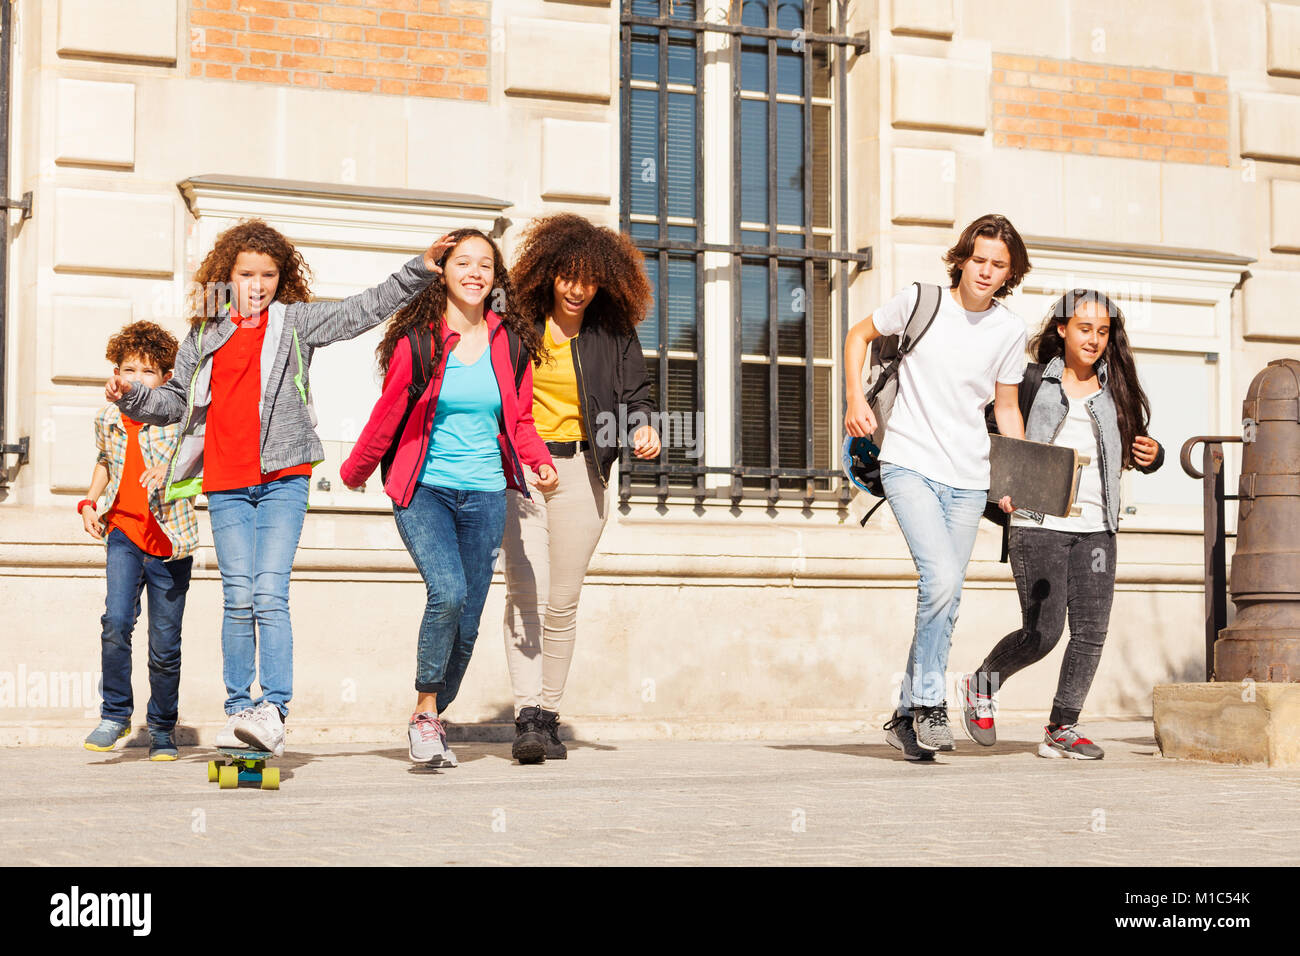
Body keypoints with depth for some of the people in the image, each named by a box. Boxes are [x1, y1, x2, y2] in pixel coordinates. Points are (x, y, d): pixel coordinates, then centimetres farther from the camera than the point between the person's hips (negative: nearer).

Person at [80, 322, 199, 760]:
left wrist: (168, 473, -34)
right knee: (116, 621, -19)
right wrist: (90, 501, 12)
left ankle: (162, 729, 23)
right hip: (124, 533, 2)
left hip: (170, 542, -2)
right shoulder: (107, 418, 5)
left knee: (165, 645, 4)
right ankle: (115, 714, -1)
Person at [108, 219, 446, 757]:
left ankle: (274, 711, -14)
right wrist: (132, 398, 6)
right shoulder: (205, 335, 14)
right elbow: (175, 400, 23)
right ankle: (239, 711, 8)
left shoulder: (298, 321, 7)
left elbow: (367, 309, 3)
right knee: (238, 598, 1)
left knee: (270, 595, -12)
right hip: (225, 483, 2)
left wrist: (421, 269, -6)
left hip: (282, 478, -2)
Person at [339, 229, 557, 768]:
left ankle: (434, 720, 23)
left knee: (467, 623, 4)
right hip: (424, 490, -3)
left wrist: (540, 462, -7)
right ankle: (424, 712, -6)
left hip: (485, 495, 3)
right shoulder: (417, 340, -4)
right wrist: (353, 474, 15)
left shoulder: (511, 344, 6)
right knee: (447, 592, -23)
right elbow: (387, 415, 6)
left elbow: (520, 420, 11)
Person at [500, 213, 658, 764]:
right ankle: (527, 719, -15)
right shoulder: (519, 322, 3)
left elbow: (634, 393, 3)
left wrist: (641, 428, -19)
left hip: (579, 473, 2)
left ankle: (549, 717, 15)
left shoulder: (614, 333, 6)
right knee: (527, 595, -12)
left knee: (562, 602, 5)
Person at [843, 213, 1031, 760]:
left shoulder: (1010, 330, 6)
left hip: (969, 479, 4)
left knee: (946, 602, 7)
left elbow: (1007, 410, 14)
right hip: (909, 465, -4)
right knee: (941, 580, -22)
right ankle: (929, 703, -8)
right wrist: (856, 399, -2)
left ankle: (907, 715, 20)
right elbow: (860, 335, 13)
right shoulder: (919, 302, -3)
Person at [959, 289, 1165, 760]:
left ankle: (1061, 728, 10)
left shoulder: (1117, 390, 13)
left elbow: (1137, 448, 22)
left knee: (1090, 632, -2)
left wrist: (1151, 454, -2)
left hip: (1095, 526, 4)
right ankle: (983, 683, 19)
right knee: (1042, 632, -8)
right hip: (1038, 523, -4)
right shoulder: (1034, 381, 4)